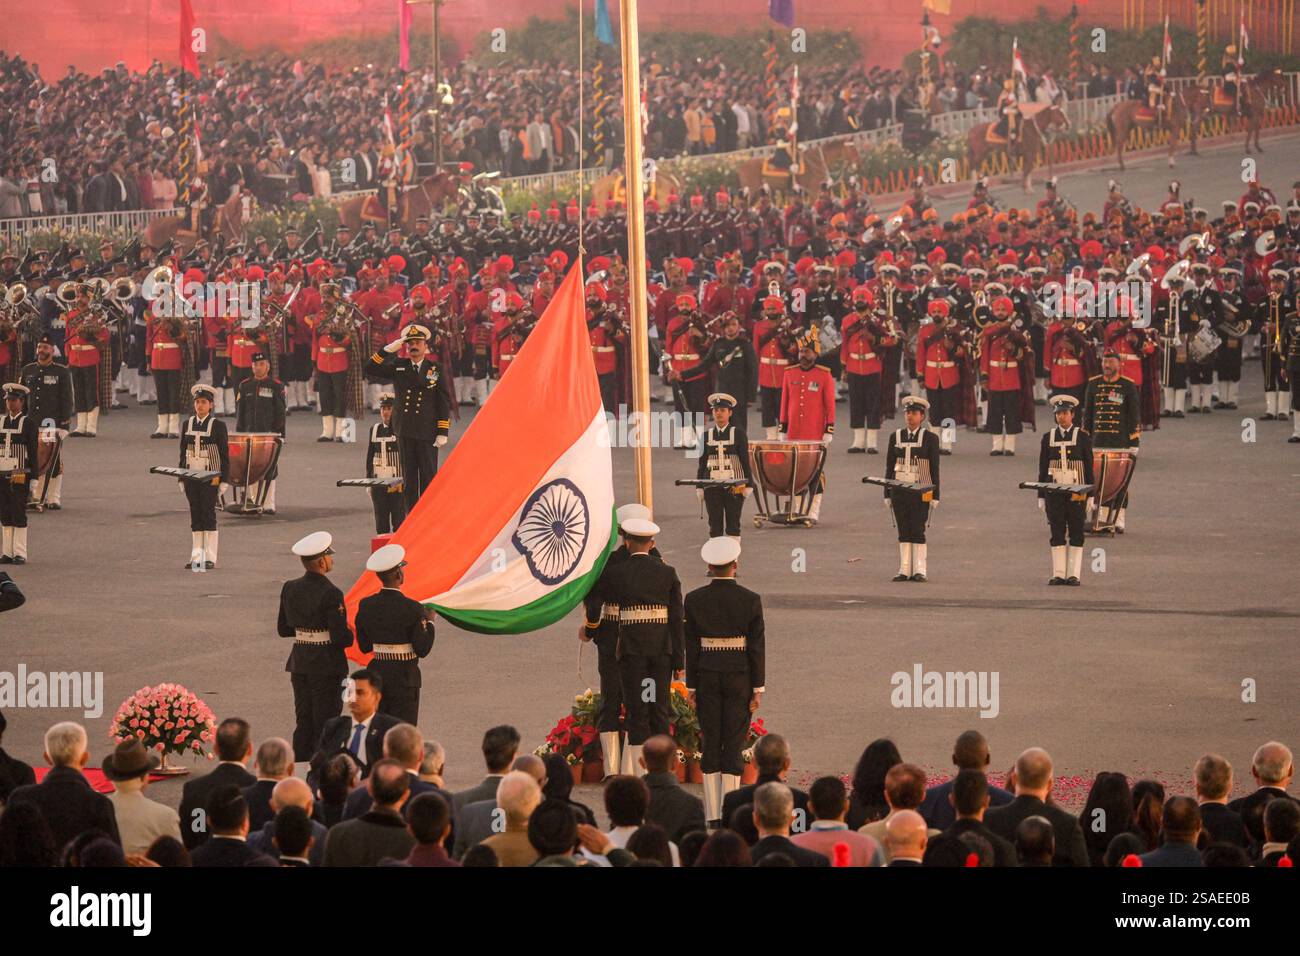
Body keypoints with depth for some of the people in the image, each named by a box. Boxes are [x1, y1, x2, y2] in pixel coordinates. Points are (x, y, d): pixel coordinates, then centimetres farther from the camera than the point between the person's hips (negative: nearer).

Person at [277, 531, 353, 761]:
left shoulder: (289, 589, 1)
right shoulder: (330, 595, -18)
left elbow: (283, 629, 9)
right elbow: (340, 637, -18)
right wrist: (351, 634, 3)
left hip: (299, 662, 6)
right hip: (327, 664, -6)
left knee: (303, 723, 14)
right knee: (324, 725, 2)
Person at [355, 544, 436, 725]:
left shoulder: (366, 606, -1)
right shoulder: (412, 609, -17)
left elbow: (364, 647, 6)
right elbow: (422, 649, -12)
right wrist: (429, 622, 1)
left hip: (377, 674, 5)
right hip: (404, 676, -5)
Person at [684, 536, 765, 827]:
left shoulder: (694, 600, -3)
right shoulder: (750, 600, -7)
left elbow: (691, 646, -1)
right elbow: (757, 647, -5)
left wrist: (692, 686, 5)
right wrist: (758, 688, 0)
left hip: (707, 676, 1)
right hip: (740, 676, -1)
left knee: (711, 743, 7)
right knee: (734, 743, 3)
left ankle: (713, 815, 6)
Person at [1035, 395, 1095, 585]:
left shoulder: (1082, 437, 2)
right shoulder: (1048, 437, 8)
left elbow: (1089, 467, 3)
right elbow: (1043, 468, 10)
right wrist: (1041, 496, 6)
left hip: (1076, 492, -2)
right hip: (1054, 493, 2)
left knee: (1076, 534, -1)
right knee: (1057, 533, 2)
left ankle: (1074, 574, 3)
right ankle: (1058, 574, 5)